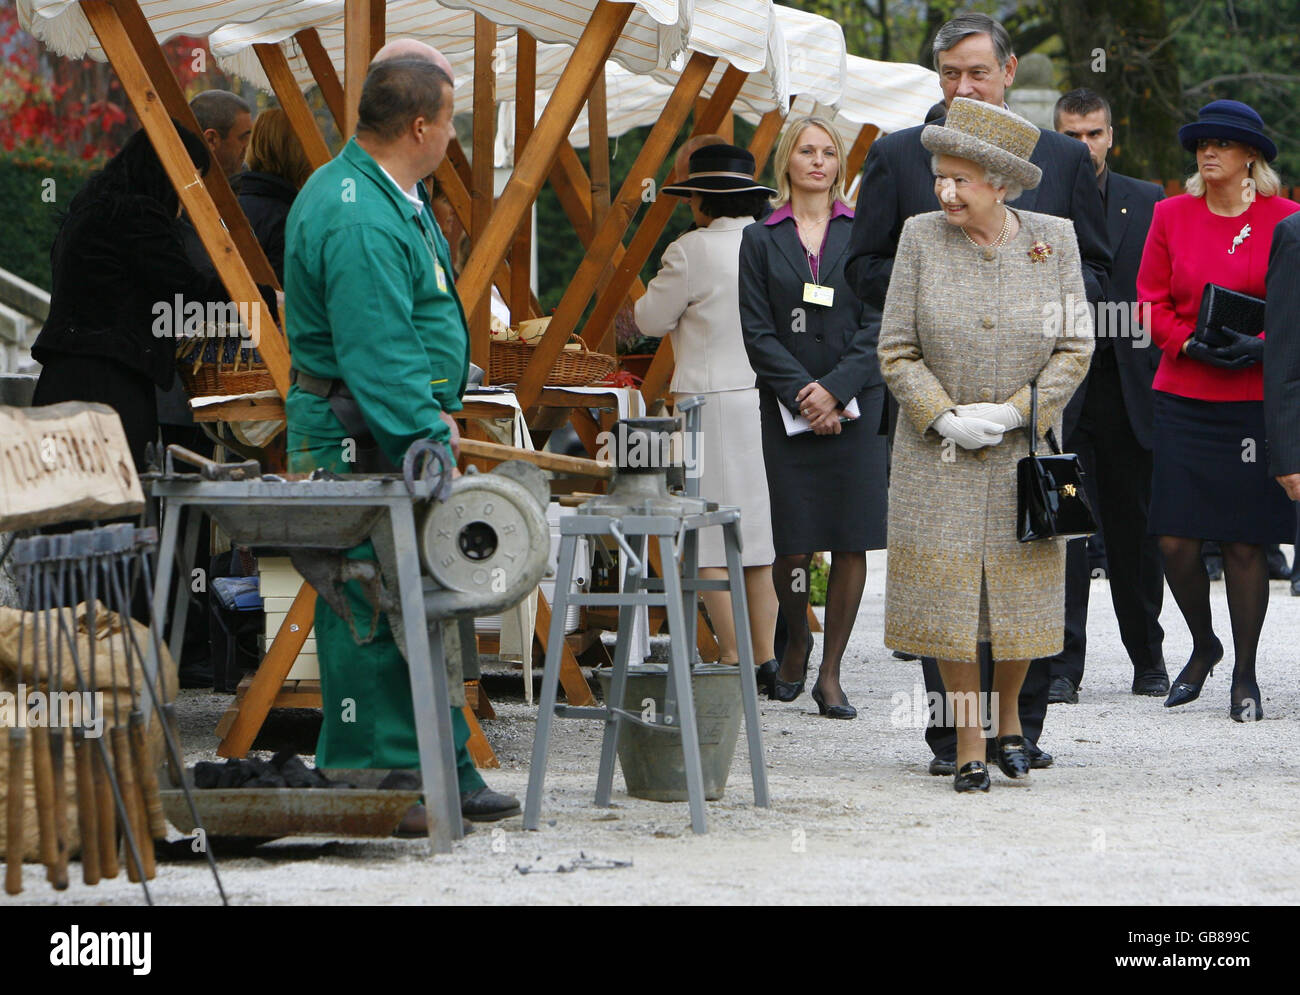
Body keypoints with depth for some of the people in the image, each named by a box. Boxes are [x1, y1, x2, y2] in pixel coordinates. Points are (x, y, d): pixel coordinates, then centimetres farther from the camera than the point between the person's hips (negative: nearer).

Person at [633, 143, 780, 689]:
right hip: (772, 396, 6)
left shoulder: (695, 251, -11)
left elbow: (652, 319, -2)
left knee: (711, 539, 0)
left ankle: (733, 659, -2)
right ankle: (766, 658, 12)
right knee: (761, 529, 12)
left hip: (713, 399, -6)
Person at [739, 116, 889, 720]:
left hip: (855, 404, 0)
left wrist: (836, 389, -11)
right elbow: (757, 332, 2)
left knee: (852, 542, -4)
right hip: (787, 408, 0)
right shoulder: (761, 240, 8)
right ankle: (796, 642, 25)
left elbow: (877, 325, 1)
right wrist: (800, 392, -11)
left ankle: (830, 672, 4)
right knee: (793, 542, -3)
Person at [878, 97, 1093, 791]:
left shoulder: (1053, 240, -3)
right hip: (937, 452, -1)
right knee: (947, 594, -1)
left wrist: (1016, 413, -12)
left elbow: (1075, 348, -1)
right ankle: (968, 742, 9)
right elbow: (897, 350, -3)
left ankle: (1009, 714, 30)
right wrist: (945, 418, -15)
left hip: (1025, 449, 1)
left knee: (1021, 594, 6)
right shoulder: (921, 239, -5)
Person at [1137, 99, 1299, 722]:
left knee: (1245, 542, -1)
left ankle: (1244, 675, 11)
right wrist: (1192, 344, -10)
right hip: (1183, 396, 2)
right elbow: (1152, 303, 7)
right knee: (1174, 537, -4)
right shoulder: (1171, 215, 6)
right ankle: (1203, 645, 22)